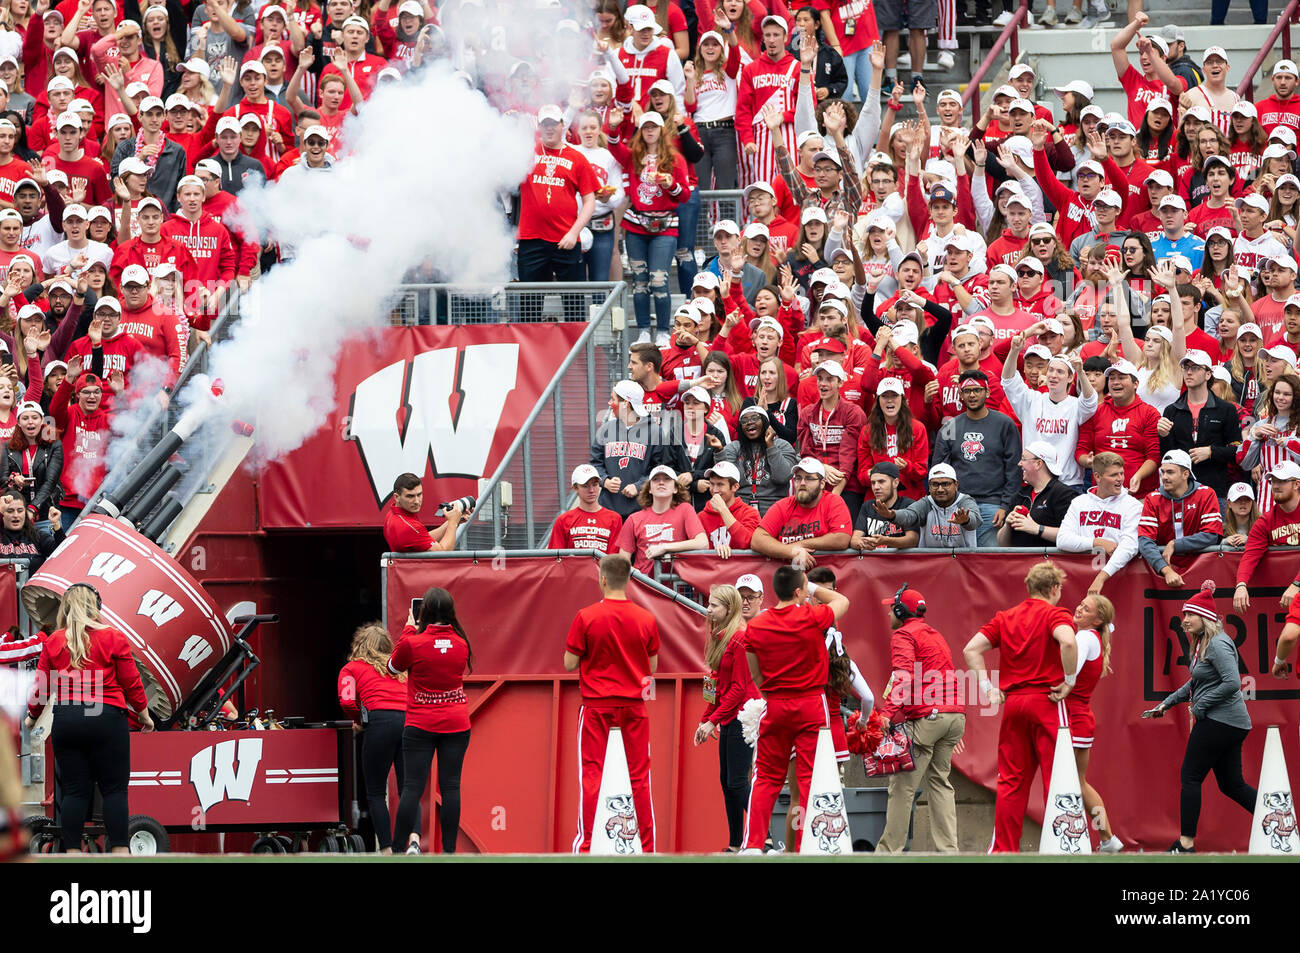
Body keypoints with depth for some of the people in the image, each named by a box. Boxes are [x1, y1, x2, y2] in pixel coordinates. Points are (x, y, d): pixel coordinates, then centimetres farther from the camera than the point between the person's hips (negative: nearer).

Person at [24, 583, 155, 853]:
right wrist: (144, 715, 15)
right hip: (107, 719, -2)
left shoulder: (54, 642, 5)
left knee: (74, 790, 5)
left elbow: (41, 687, 8)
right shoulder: (113, 639, -1)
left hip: (65, 720, 2)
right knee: (114, 789, 1)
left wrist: (32, 716, 26)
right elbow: (132, 684, 1)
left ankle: (72, 852, 2)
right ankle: (120, 852, -5)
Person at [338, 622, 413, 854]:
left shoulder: (351, 669, 16)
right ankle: (414, 837, -21)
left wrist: (359, 721, 16)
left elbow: (347, 701, -2)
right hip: (410, 720, 3)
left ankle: (386, 850, -2)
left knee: (376, 792, 7)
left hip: (381, 720, -3)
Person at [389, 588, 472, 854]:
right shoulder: (461, 644, -1)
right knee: (450, 787, 1)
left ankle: (400, 846, -6)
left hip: (420, 725, -2)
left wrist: (409, 629, 16)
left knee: (412, 786, -2)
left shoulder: (413, 643, -11)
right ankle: (449, 850, -1)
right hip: (457, 723, 2)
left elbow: (394, 667, 9)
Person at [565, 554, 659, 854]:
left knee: (591, 773, 2)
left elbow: (570, 663, -5)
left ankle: (586, 845, -2)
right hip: (634, 705, 2)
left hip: (597, 705, -2)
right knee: (639, 776, 6)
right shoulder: (646, 619, -2)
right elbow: (652, 666, 8)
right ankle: (647, 845, 6)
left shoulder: (586, 617, -9)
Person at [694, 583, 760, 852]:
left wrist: (713, 720, -16)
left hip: (743, 714, -10)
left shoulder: (740, 639, -15)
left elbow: (739, 687, -17)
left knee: (737, 781, -11)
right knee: (727, 781, 9)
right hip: (729, 717, 10)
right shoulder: (718, 637, 13)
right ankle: (735, 845, 13)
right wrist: (705, 719, 14)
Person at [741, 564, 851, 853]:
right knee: (810, 779, 1)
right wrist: (813, 589, 18)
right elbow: (843, 601, 10)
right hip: (811, 705, -3)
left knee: (766, 778, 9)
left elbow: (757, 678, 5)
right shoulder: (812, 618, -11)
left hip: (775, 708, 3)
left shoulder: (755, 627, -2)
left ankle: (753, 844, 3)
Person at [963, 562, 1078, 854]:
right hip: (1046, 702, -5)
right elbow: (1068, 642, -25)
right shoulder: (1055, 614, -4)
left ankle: (1003, 849, 8)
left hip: (1013, 704, 5)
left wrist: (988, 688, 5)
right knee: (1056, 778, -2)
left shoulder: (1005, 618, 13)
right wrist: (1069, 681, -14)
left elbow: (972, 649, 7)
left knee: (1012, 781, 8)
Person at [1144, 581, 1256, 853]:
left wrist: (1201, 705, -17)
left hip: (1219, 722, -10)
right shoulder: (1202, 644, 16)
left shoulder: (1218, 645, -16)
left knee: (1190, 777, -3)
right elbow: (1196, 683, 28)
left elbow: (1232, 683, -25)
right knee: (1232, 785, 11)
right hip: (1233, 724, 10)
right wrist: (1168, 703, 25)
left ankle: (1186, 844, 1)